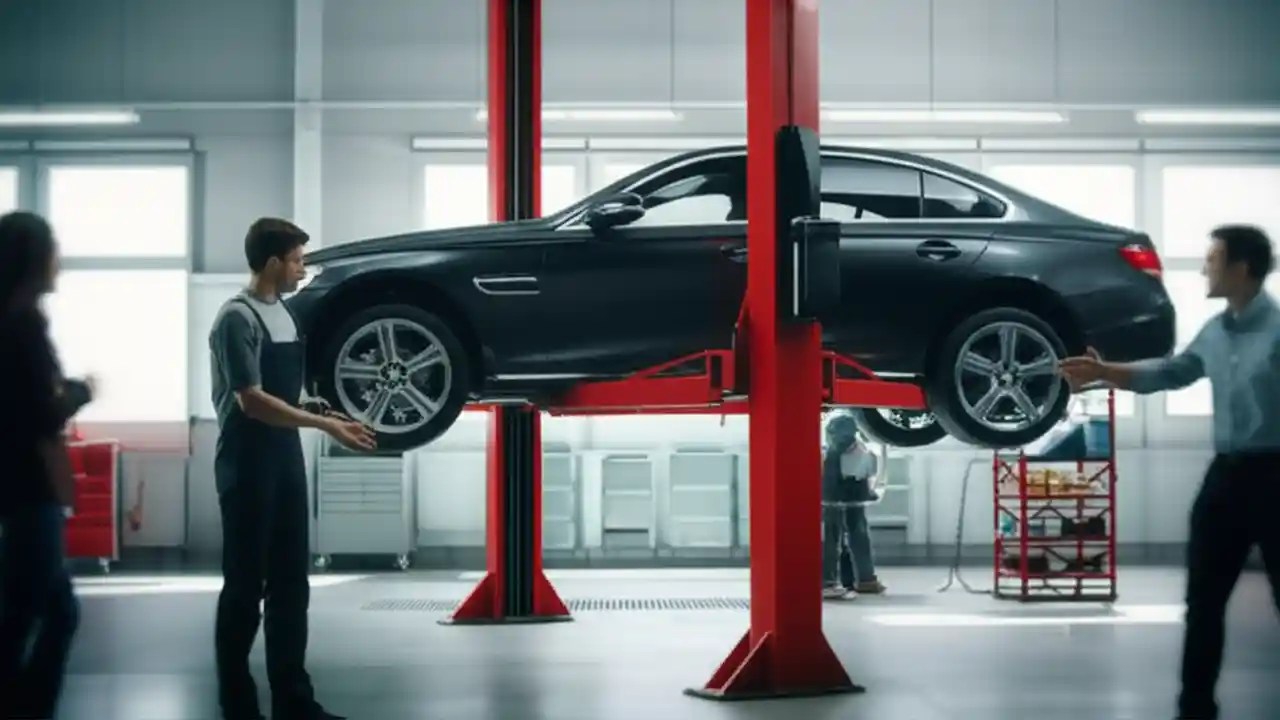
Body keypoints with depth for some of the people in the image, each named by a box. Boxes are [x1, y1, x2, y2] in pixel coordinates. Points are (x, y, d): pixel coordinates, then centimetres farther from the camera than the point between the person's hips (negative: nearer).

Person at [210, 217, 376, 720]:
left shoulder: (284, 313, 12)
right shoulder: (237, 318, -14)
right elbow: (251, 401, -20)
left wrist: (324, 418, 6)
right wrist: (324, 425, -22)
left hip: (285, 460, 8)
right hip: (248, 465, -8)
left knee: (291, 583, 9)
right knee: (245, 585, -2)